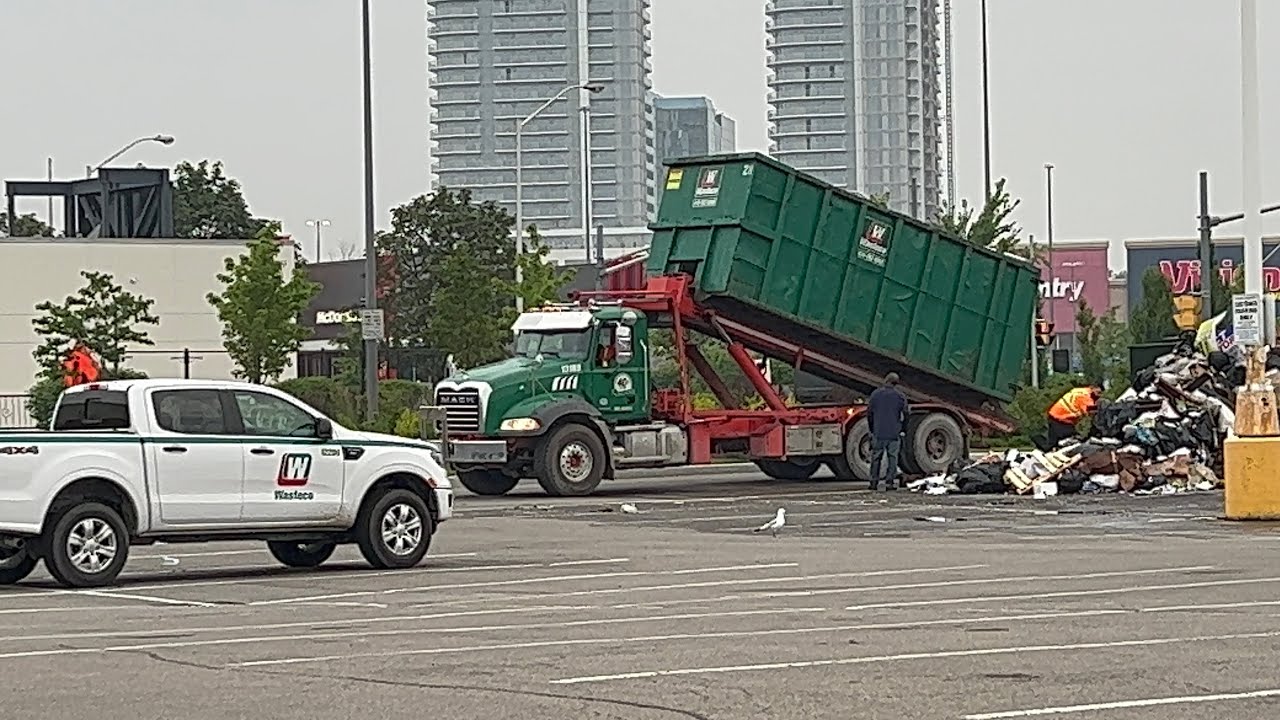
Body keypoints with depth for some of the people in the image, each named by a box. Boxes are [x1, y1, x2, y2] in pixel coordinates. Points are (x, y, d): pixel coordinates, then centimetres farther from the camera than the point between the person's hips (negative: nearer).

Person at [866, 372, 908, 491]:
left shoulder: (875, 394, 0)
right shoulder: (900, 396, -1)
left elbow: (869, 413, 4)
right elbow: (905, 415, 2)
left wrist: (872, 430, 14)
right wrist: (901, 429, 14)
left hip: (878, 433, 1)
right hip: (894, 434, -1)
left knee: (876, 458, 8)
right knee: (892, 458, 4)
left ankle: (874, 482, 7)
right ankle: (889, 482, -1)